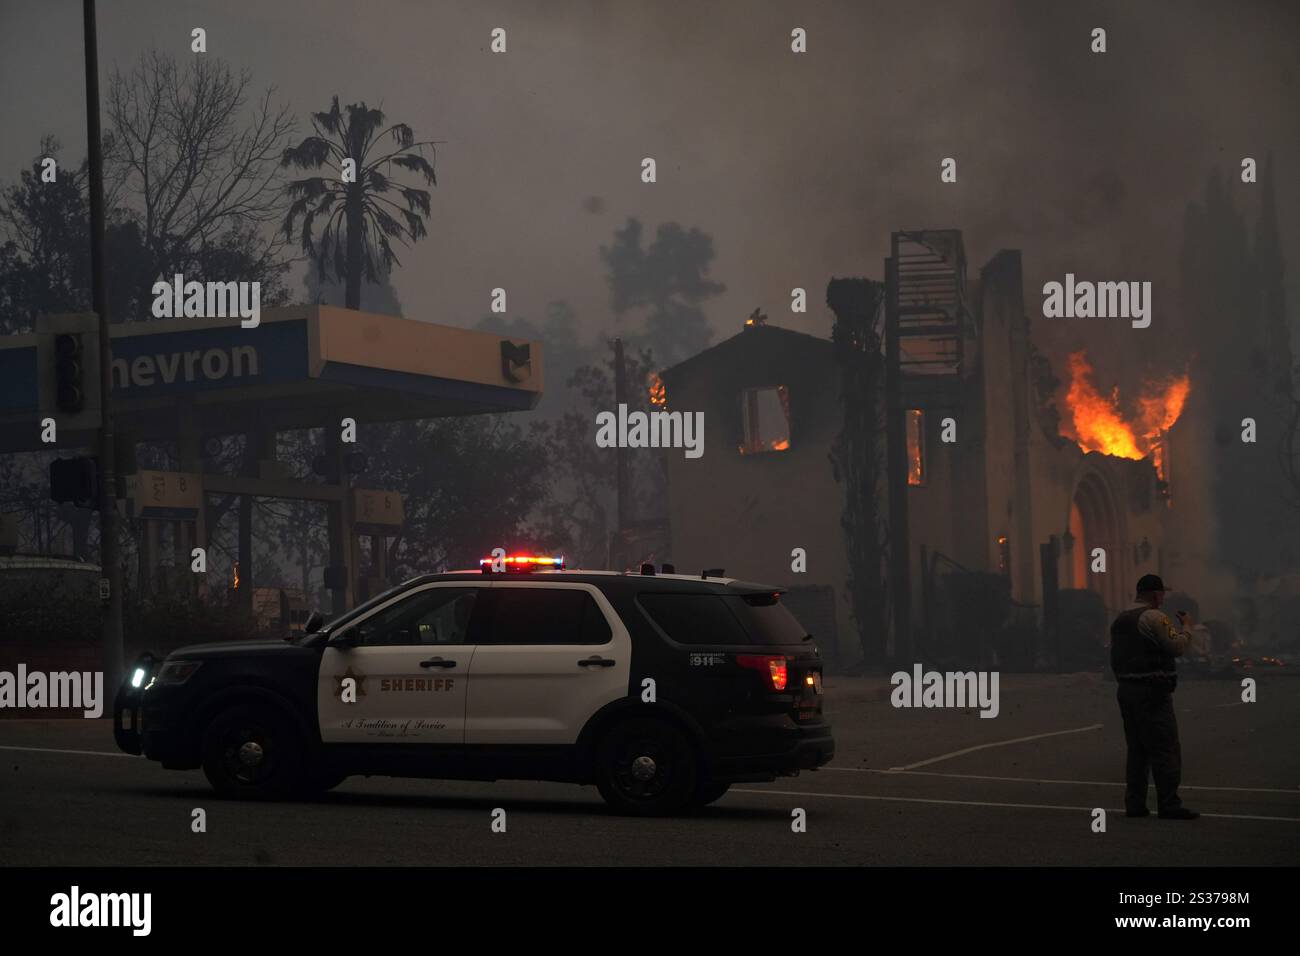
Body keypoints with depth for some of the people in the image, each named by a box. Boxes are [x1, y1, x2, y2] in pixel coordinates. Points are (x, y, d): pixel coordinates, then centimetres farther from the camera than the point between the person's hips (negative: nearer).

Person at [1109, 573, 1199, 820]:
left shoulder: (1119, 621, 15)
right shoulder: (1154, 617, -11)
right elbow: (1177, 647, -12)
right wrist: (1185, 627, 3)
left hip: (1126, 691, 9)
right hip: (1152, 693, -9)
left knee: (1136, 750, 13)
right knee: (1166, 750, -5)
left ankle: (1134, 804, 12)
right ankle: (1169, 806, -8)